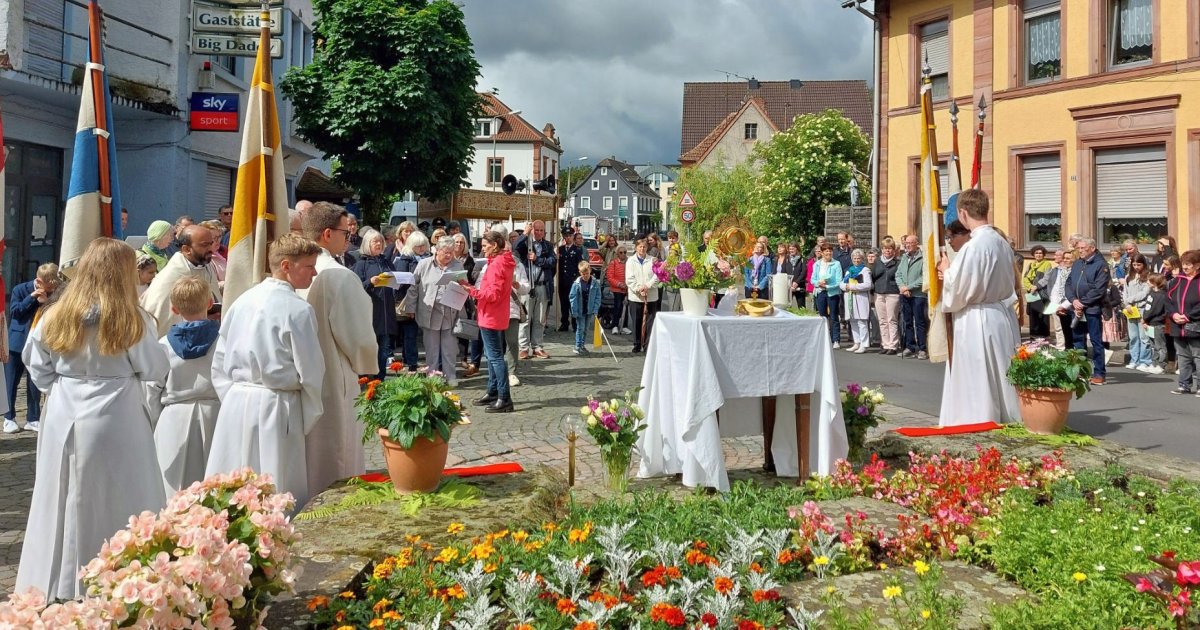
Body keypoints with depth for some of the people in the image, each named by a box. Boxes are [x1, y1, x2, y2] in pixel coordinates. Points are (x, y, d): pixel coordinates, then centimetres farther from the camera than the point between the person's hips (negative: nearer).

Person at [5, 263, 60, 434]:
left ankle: (33, 419, 11)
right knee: (11, 381, 4)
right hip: (17, 342, -2)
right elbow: (15, 311, -11)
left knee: (35, 383, 4)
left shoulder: (52, 295, -1)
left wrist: (46, 302, -21)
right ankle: (9, 418, 13)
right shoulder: (20, 290, -6)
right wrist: (31, 297, -20)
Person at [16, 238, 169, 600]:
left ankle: (56, 584, 24)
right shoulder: (132, 320, -12)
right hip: (115, 420, -4)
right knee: (115, 502, 5)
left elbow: (36, 364, 8)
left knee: (62, 500, 13)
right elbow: (155, 371, -4)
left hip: (64, 418, 4)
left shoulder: (57, 316, 1)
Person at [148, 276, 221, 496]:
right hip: (213, 417, -1)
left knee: (174, 490, 6)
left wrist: (155, 422, 16)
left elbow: (153, 391, 3)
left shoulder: (164, 345, -1)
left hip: (174, 420, 1)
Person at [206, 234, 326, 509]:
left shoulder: (242, 301, 6)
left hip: (235, 404, 7)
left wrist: (233, 400, 19)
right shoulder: (298, 310, -12)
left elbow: (220, 363, 11)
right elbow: (310, 372, -10)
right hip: (276, 409, -6)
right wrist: (312, 417, 5)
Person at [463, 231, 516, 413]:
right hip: (495, 316, 11)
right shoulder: (502, 263, 14)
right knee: (492, 355, 16)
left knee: (495, 357, -9)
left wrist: (472, 291, -21)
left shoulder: (496, 264, -17)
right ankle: (493, 393, 24)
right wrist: (472, 288, 12)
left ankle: (504, 399, -9)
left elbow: (493, 294, -22)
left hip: (491, 317, -11)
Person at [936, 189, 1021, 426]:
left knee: (977, 387, 1)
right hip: (1003, 316, 8)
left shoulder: (972, 247, -19)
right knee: (1002, 380, 15)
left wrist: (946, 270, 4)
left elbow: (956, 293, -15)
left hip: (976, 322, -8)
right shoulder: (1003, 243, 5)